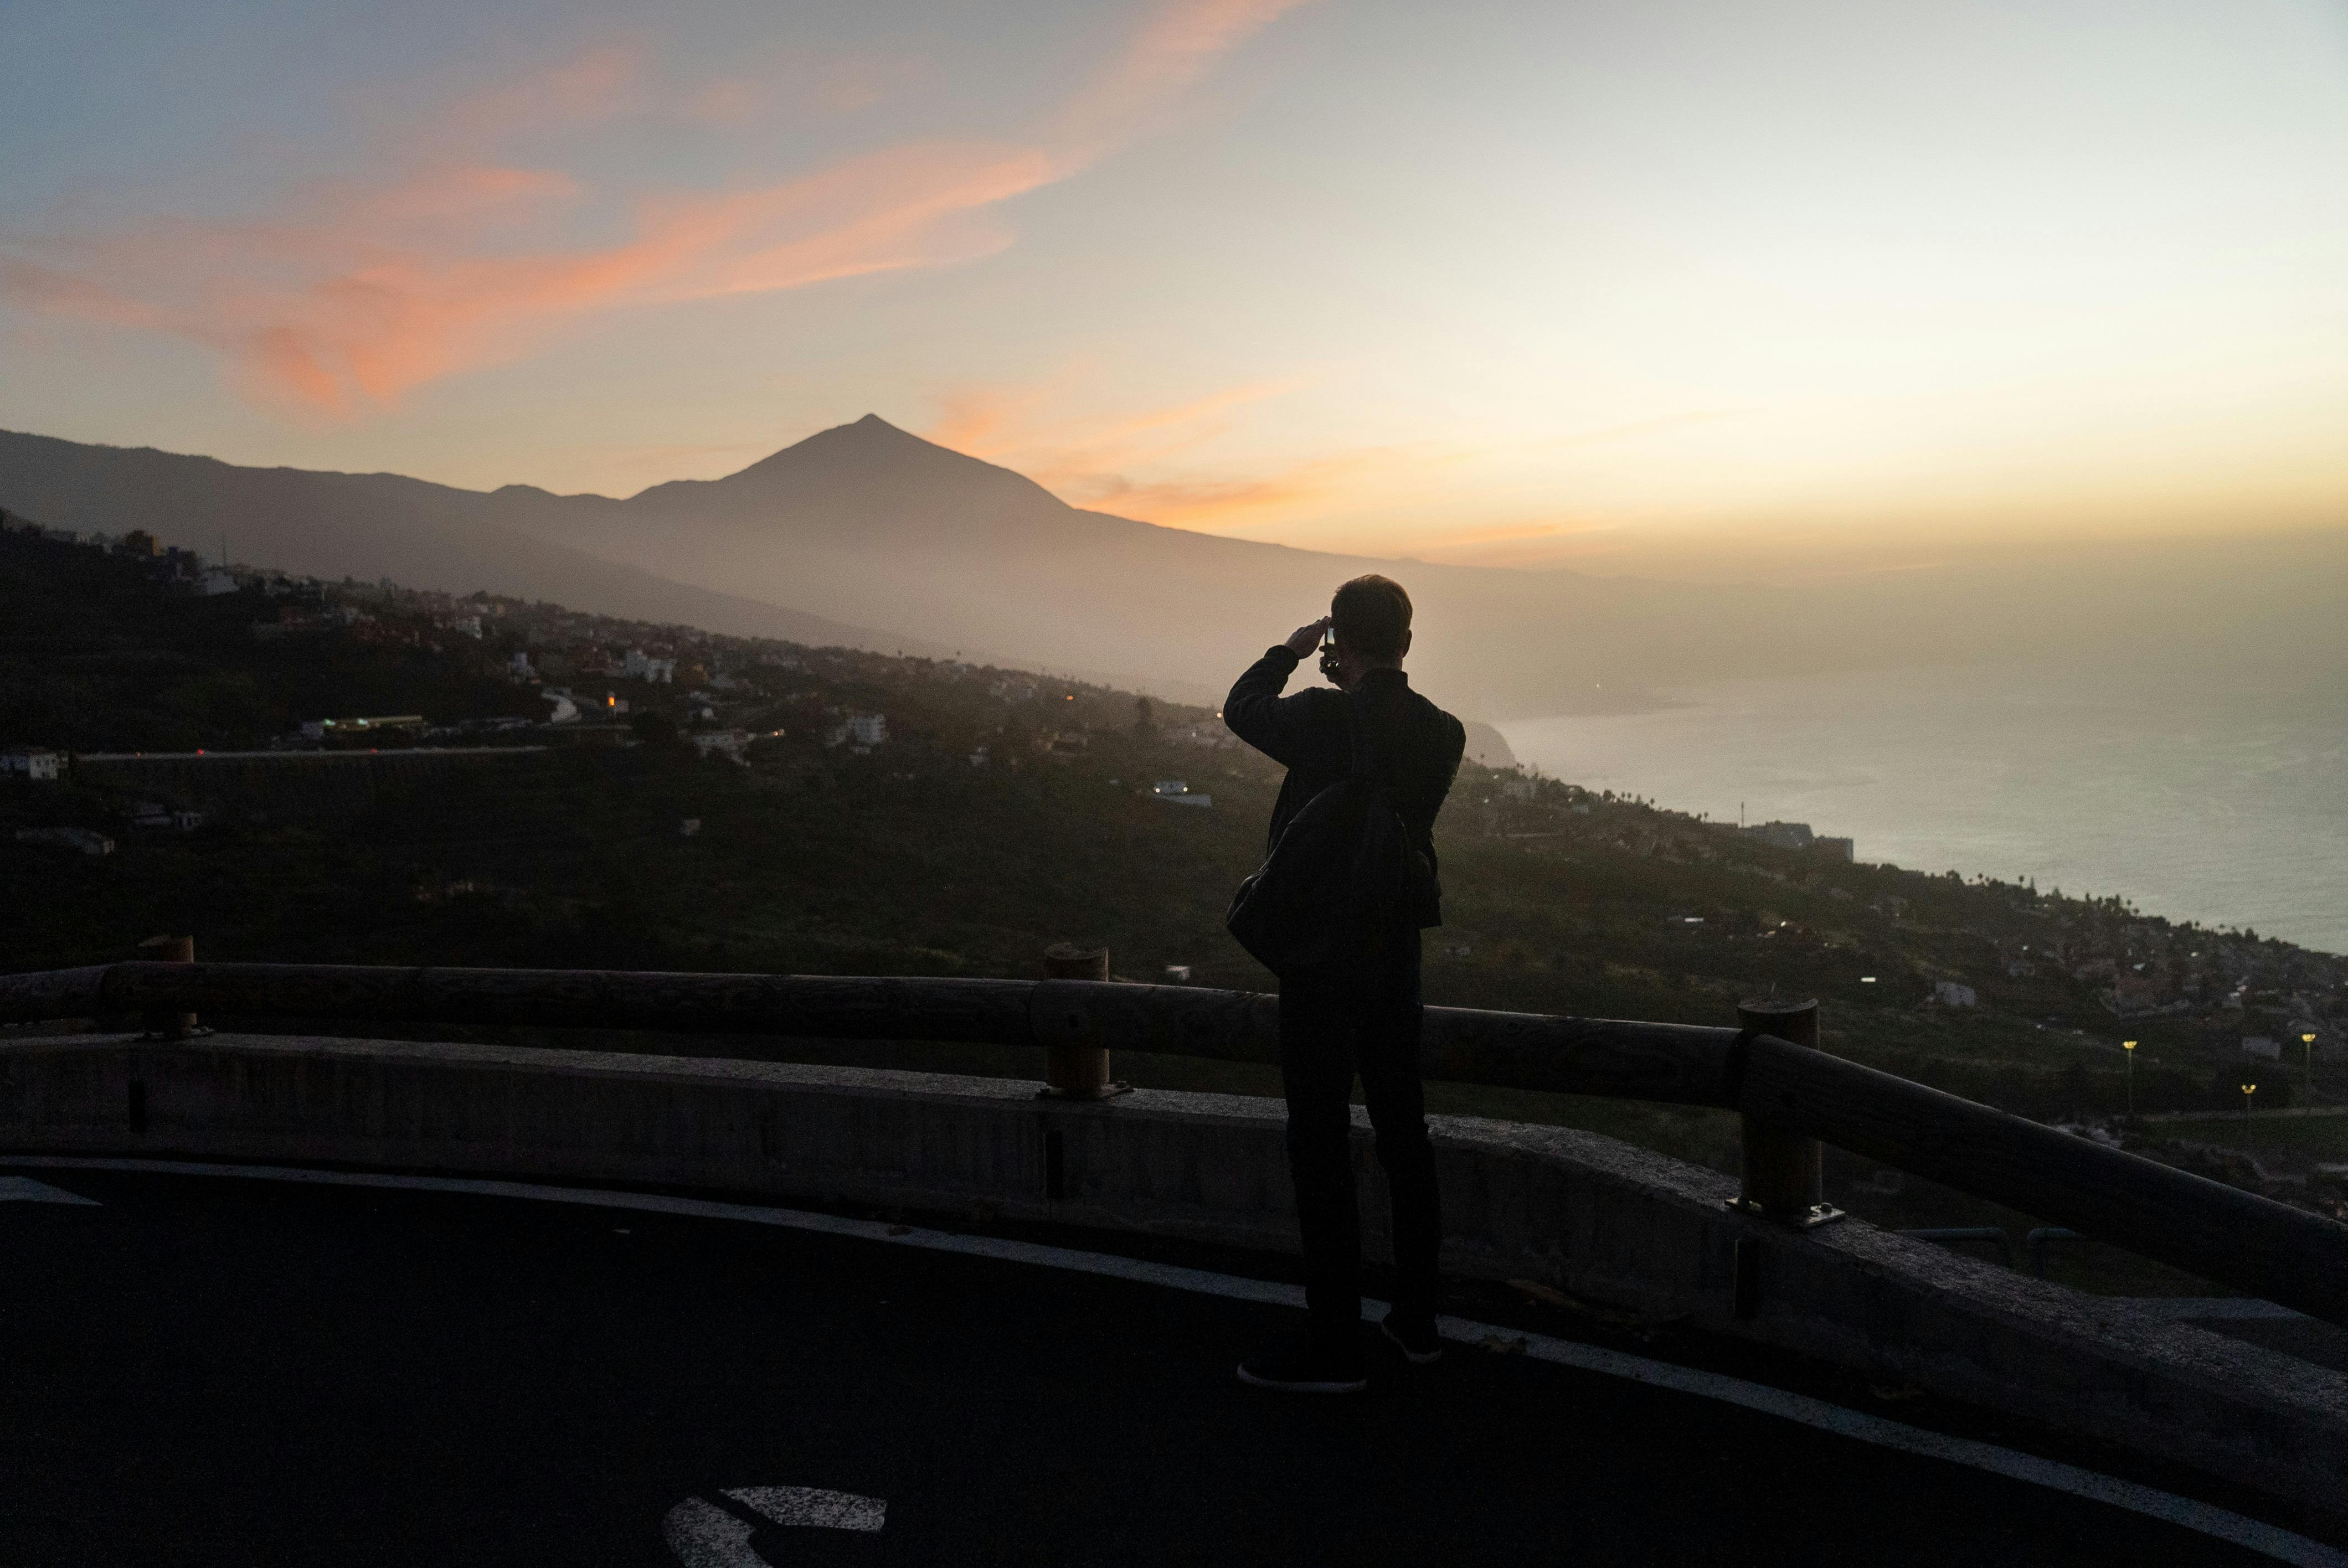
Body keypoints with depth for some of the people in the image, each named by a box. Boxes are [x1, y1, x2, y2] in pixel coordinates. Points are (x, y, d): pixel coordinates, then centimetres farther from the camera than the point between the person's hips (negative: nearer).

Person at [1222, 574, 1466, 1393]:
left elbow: (1242, 711, 1)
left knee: (1321, 1142, 0)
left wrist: (1288, 652, 16)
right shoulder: (1443, 733, -2)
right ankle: (1416, 1317, 27)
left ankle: (1334, 1344, 6)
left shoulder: (1325, 720, -18)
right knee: (1402, 1129, 16)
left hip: (1320, 955, -6)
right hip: (1398, 951, 6)